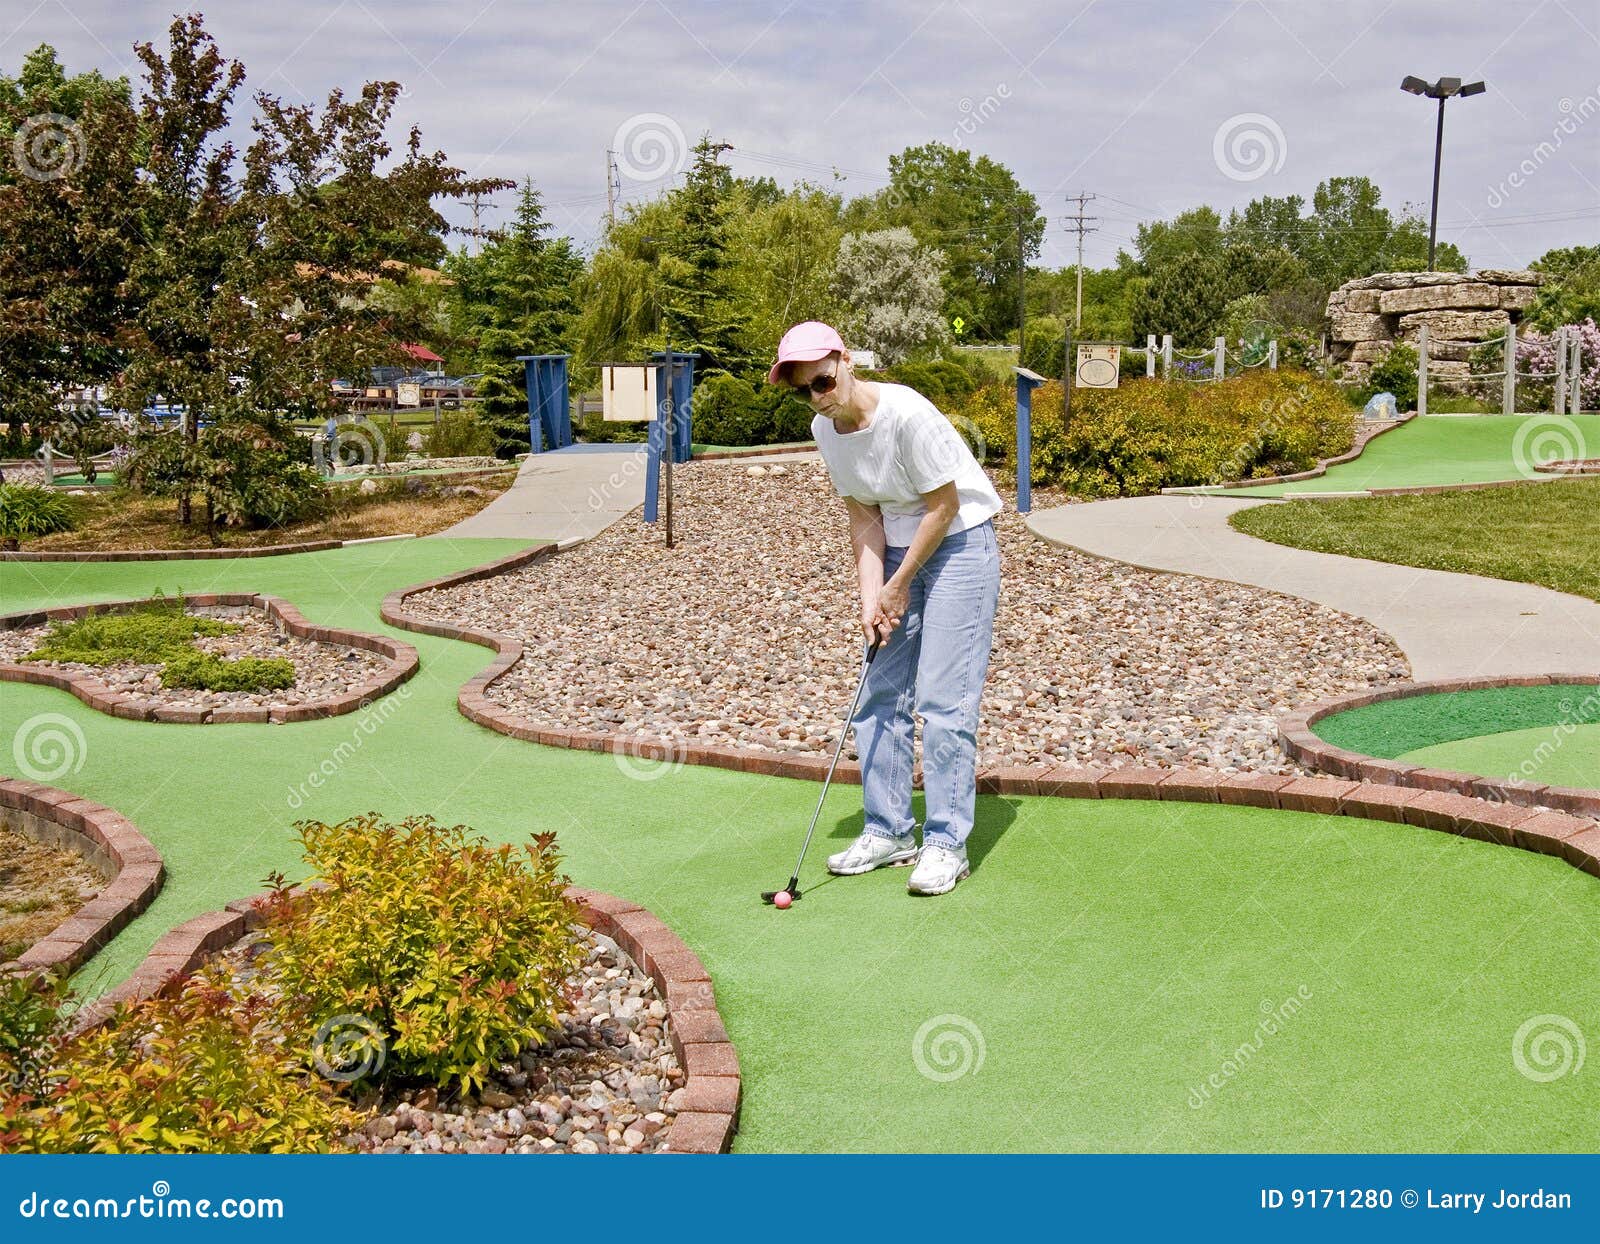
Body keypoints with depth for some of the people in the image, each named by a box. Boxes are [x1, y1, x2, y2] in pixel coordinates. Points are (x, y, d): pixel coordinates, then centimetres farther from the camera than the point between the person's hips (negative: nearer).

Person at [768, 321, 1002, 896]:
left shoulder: (907, 413, -24)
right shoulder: (825, 429, -3)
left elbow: (944, 506, -18)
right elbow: (864, 519, 1)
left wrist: (899, 587, -12)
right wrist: (871, 597, -10)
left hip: (959, 544, -7)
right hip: (898, 552, 7)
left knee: (943, 699, -11)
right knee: (880, 695, 6)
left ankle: (946, 843, -3)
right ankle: (890, 830, 17)